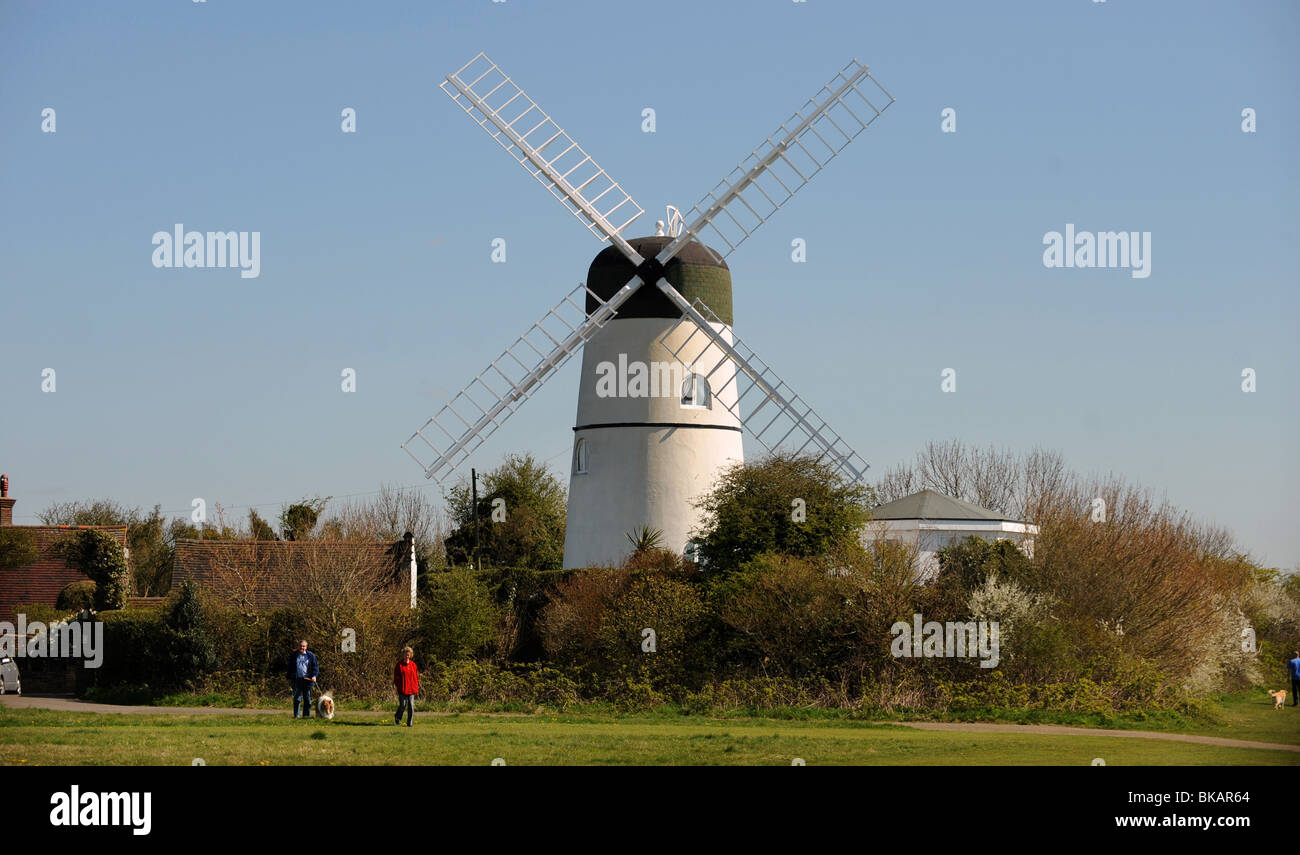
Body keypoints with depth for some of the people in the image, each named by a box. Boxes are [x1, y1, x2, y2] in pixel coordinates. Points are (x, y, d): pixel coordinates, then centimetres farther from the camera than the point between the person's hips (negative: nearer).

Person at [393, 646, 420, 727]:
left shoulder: (413, 664, 8)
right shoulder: (399, 664, -2)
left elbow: (416, 676, 12)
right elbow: (396, 677, -2)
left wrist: (416, 687, 6)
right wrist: (397, 686, -9)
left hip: (411, 689, 3)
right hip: (402, 689, -3)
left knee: (411, 706, -2)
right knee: (403, 705, -1)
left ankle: (409, 722, 4)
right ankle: (397, 716, 28)